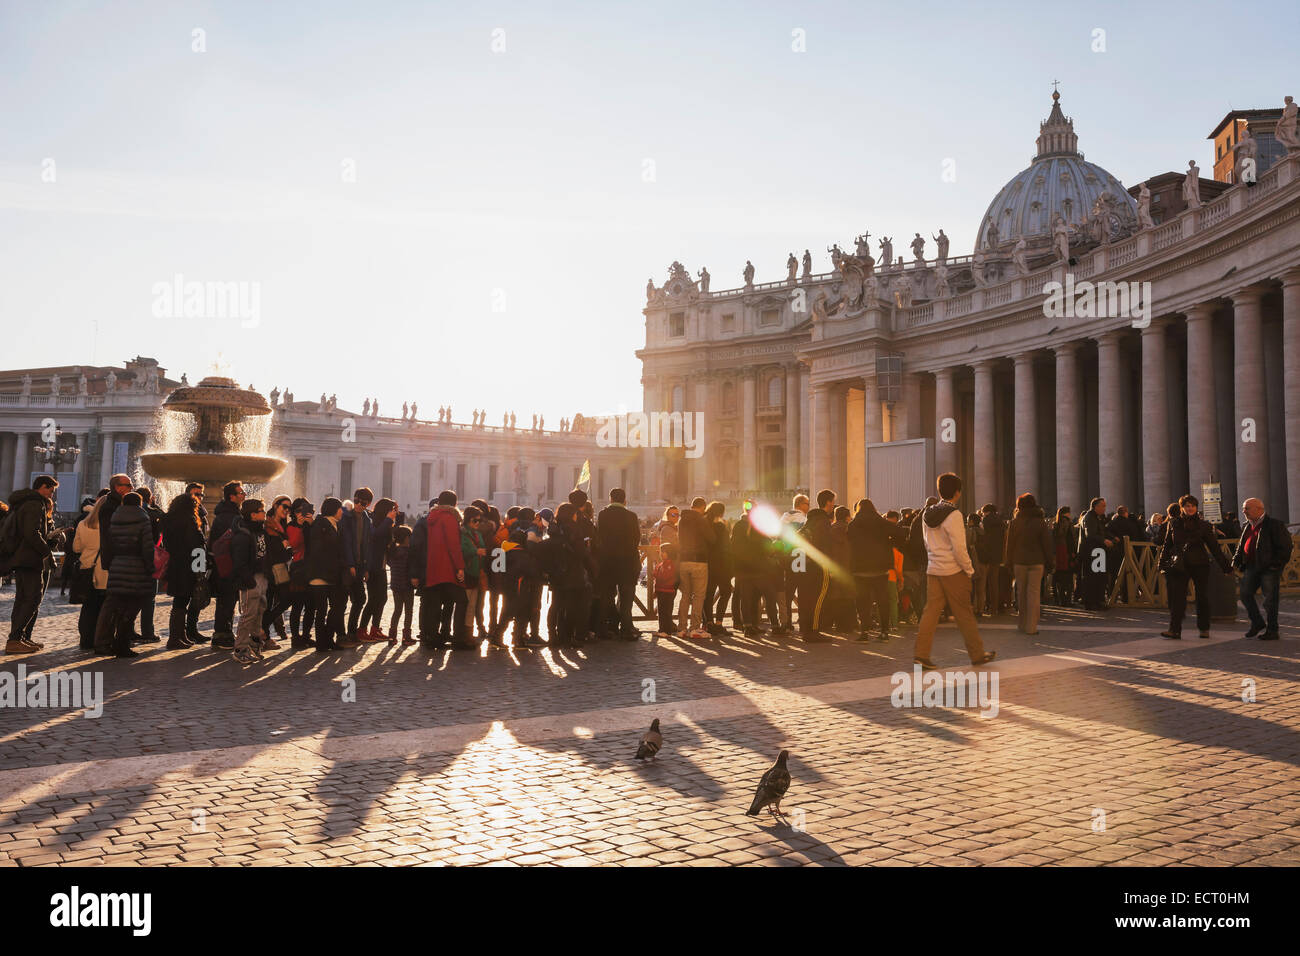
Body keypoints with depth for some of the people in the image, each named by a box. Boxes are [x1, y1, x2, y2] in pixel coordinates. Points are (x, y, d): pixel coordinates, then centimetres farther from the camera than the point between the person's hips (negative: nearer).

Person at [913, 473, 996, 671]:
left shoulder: (927, 514, 8)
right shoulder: (953, 515, -14)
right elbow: (959, 548, -17)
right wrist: (969, 570, -6)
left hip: (933, 570, 6)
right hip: (953, 572, -6)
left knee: (931, 610, 4)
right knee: (964, 614, 5)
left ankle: (922, 654, -2)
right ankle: (977, 654, 17)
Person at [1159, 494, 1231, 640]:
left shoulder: (1203, 525, 4)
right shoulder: (1174, 524, 7)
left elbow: (1214, 546, 6)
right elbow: (1167, 545, 13)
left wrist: (1225, 566, 4)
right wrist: (1161, 563, 8)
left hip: (1200, 564, 0)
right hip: (1179, 565, 1)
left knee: (1202, 597, 6)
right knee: (1176, 597, -8)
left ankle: (1204, 628, 22)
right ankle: (1174, 630, -9)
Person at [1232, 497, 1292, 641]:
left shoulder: (1274, 524, -9)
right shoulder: (1247, 526, 14)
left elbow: (1285, 546, -10)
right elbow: (1241, 545, 23)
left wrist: (1277, 564, -15)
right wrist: (1236, 561, 10)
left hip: (1270, 568, -7)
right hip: (1252, 567, 7)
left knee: (1270, 599, -2)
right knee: (1244, 593, 3)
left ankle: (1271, 630, 8)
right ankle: (1257, 623, 19)